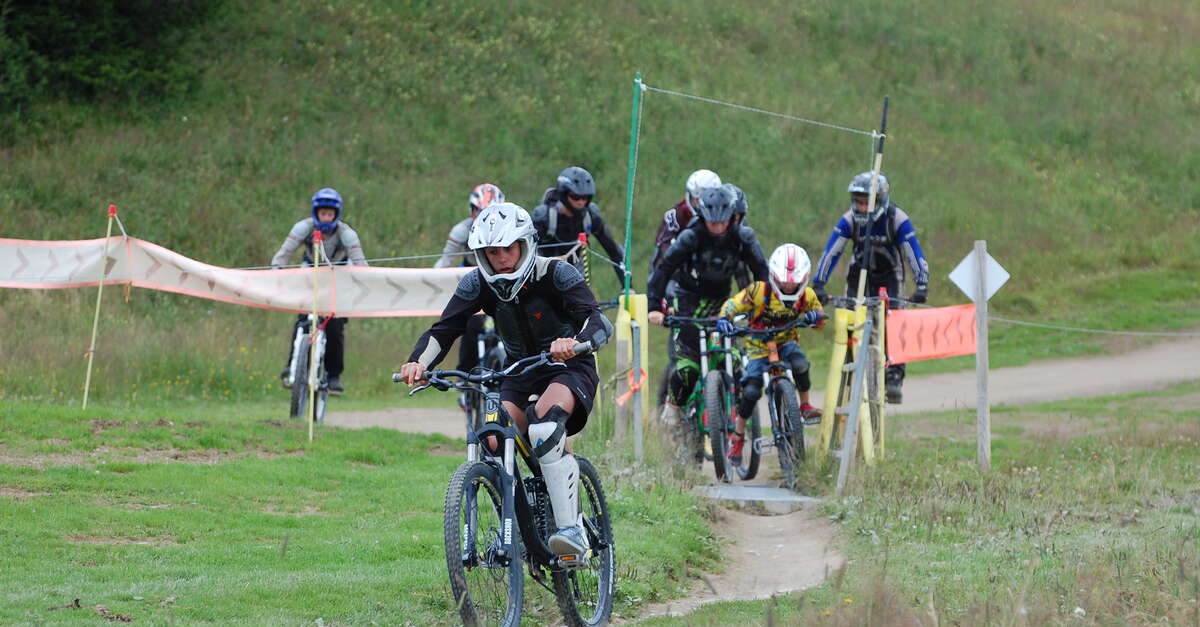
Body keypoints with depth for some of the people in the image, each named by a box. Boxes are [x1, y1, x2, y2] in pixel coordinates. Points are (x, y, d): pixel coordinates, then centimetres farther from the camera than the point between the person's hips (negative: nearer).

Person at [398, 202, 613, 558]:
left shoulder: (556, 274, -20)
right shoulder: (478, 284, -9)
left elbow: (598, 322, -31)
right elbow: (443, 329, -15)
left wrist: (575, 342, -55)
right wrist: (418, 363, -37)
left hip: (570, 369, -5)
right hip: (520, 373, 5)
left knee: (544, 424, -35)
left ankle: (572, 529, -35)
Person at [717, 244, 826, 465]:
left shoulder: (806, 296, -9)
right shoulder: (759, 291, -17)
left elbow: (820, 318, 0)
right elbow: (733, 304, -14)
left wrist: (815, 316, -26)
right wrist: (724, 319, -36)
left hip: (786, 343, 1)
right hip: (759, 346, -1)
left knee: (799, 362, -35)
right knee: (751, 392, -17)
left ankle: (805, 405, -12)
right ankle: (738, 438, 4)